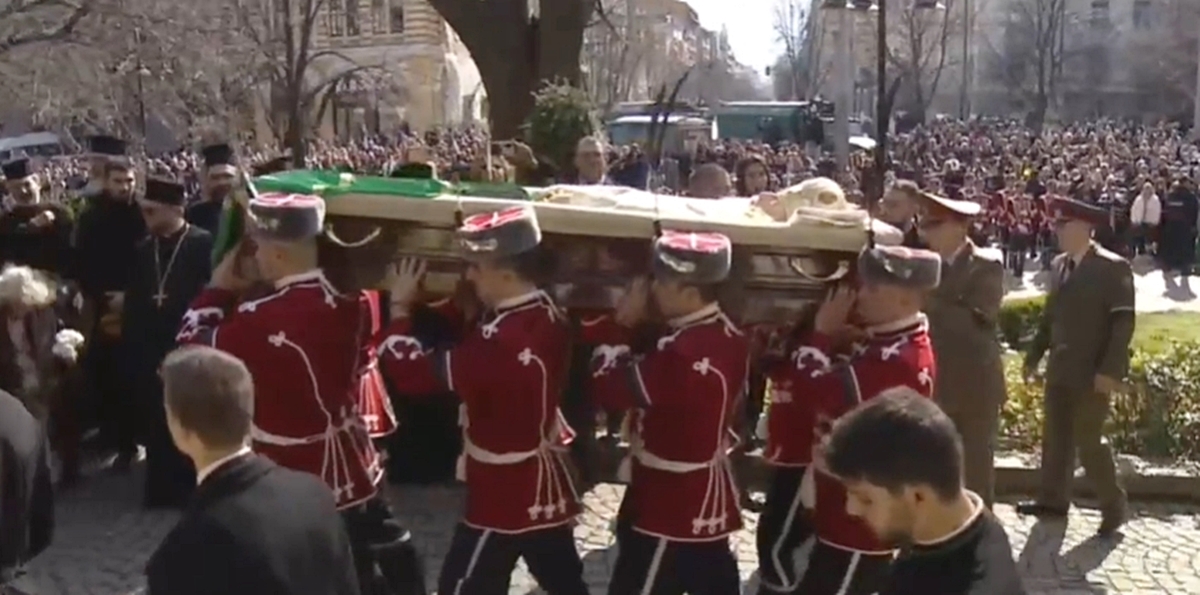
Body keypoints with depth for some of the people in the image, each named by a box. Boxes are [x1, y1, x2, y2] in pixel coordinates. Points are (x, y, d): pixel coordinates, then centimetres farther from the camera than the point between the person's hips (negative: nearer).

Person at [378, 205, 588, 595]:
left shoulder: (500, 341, -28)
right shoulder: (548, 317, -1)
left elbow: (415, 373, -22)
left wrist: (400, 308, -10)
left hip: (504, 496, -8)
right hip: (546, 488, 8)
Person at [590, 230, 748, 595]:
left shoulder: (681, 350, -29)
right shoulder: (726, 337, 2)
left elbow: (611, 389, -22)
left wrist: (624, 326, -13)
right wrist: (638, 329, -2)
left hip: (669, 504, -9)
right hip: (707, 500, 10)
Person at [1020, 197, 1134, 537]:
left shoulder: (1113, 267, -12)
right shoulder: (1059, 265, 9)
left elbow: (1123, 322, -15)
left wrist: (1110, 370, -21)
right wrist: (1034, 356, 13)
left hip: (1093, 372, -7)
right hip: (1060, 368, 7)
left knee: (1088, 441, -4)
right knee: (1055, 437, 12)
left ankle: (1114, 507, 13)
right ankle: (1054, 500, 25)